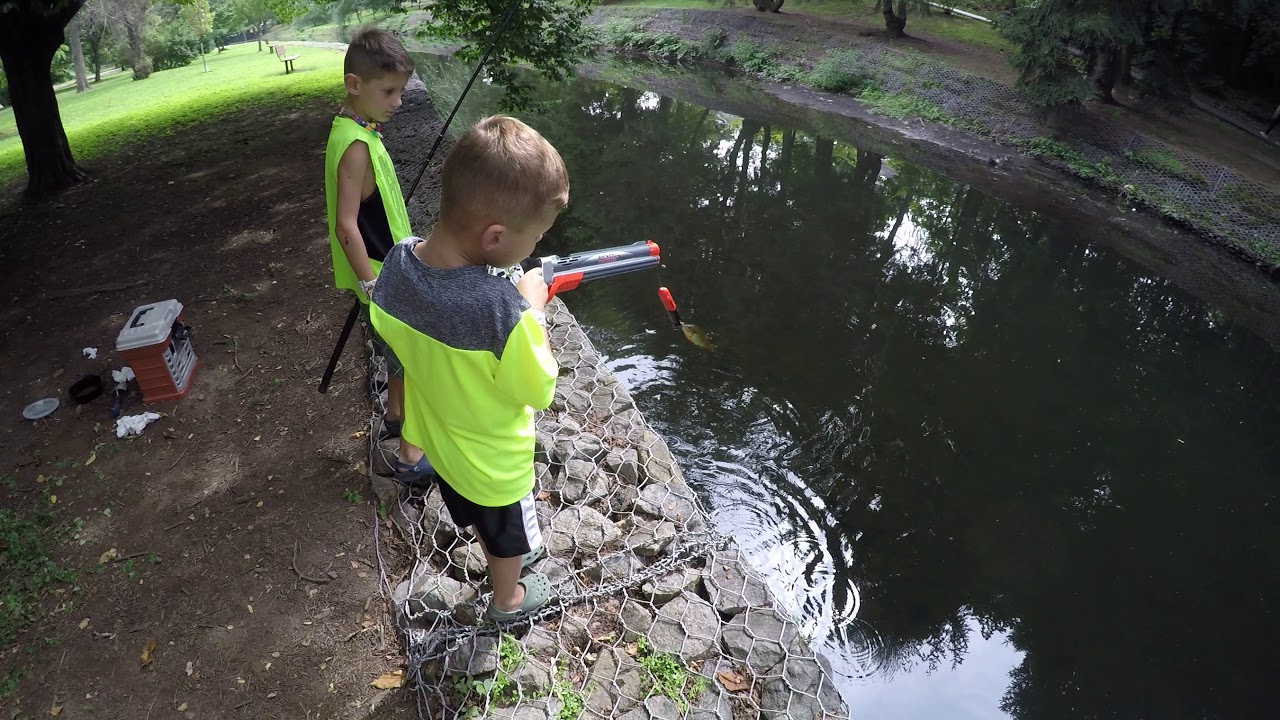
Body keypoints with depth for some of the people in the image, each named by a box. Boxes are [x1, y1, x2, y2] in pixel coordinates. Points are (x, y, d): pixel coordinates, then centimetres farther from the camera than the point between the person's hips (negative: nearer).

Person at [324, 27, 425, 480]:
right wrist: (375, 290, -23)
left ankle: (395, 416, 44)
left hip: (390, 270, 9)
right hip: (382, 278, -9)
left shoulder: (356, 131, 5)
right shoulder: (356, 145, -24)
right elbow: (346, 227, -26)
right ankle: (410, 456, 14)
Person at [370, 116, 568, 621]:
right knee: (508, 534, 27)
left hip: (439, 440, 6)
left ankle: (507, 558, 63)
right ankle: (509, 599, 55)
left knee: (479, 519, 34)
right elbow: (539, 391, -25)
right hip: (495, 460, -5)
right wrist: (532, 309, -17)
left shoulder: (396, 264, -22)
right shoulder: (503, 310, -42)